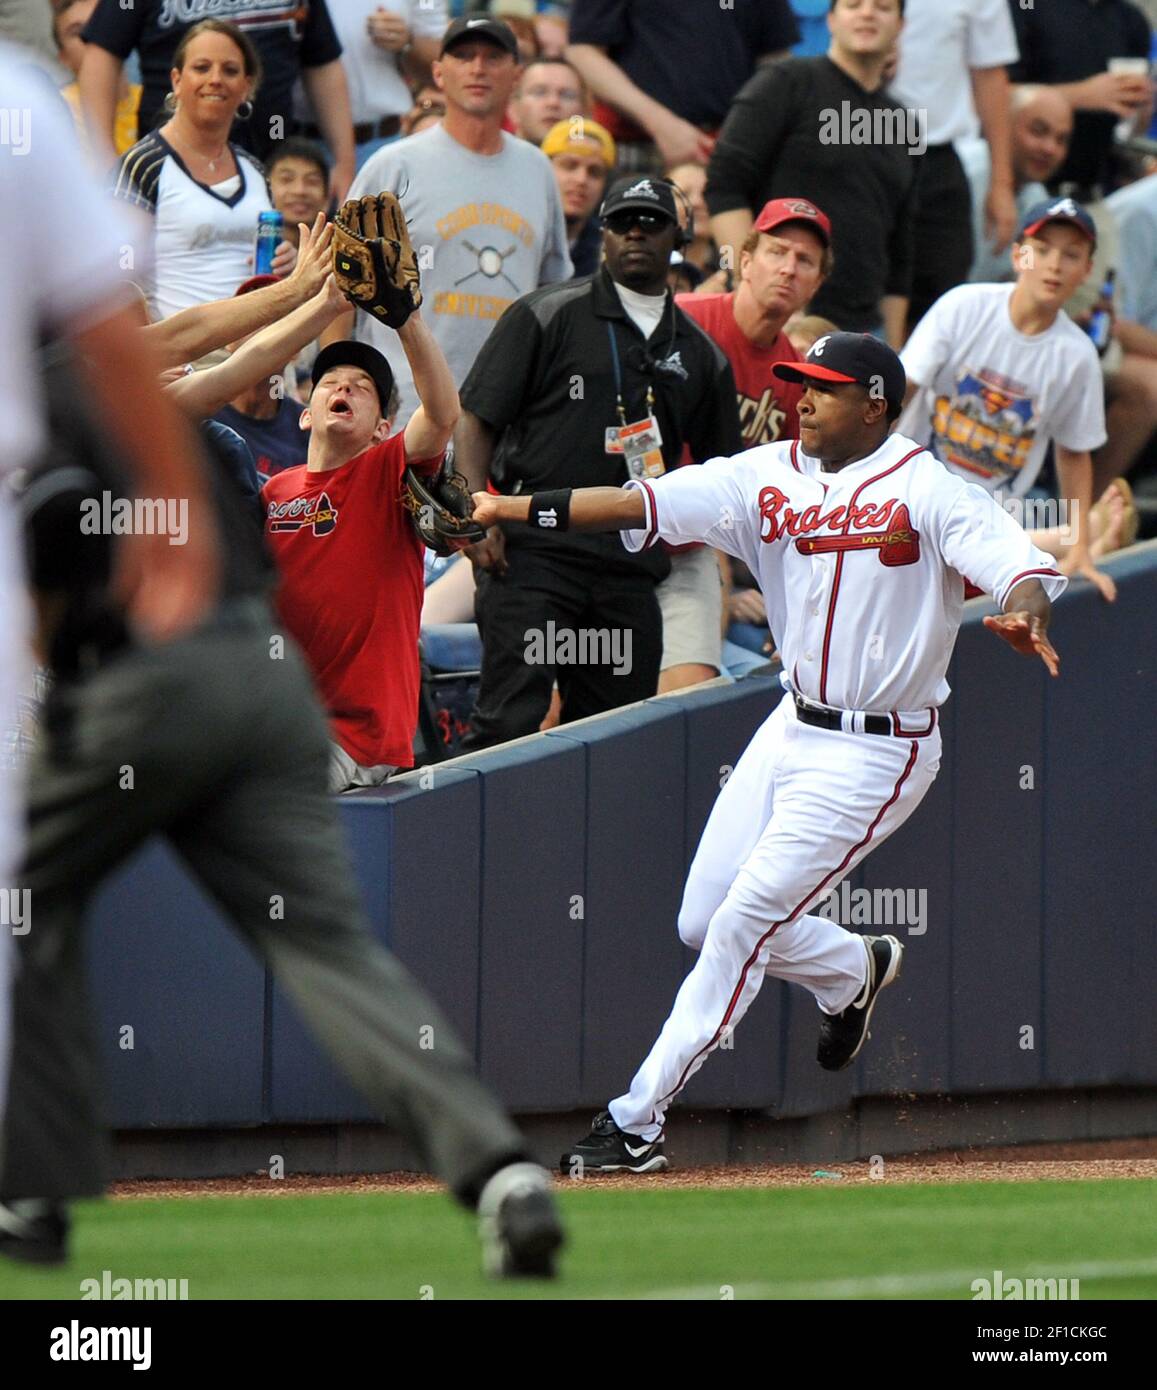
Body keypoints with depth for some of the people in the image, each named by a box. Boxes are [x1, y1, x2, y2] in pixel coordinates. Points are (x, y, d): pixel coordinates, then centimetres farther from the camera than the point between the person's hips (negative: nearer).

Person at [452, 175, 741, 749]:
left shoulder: (699, 353, 17)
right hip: (532, 547, -5)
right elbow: (474, 417, 3)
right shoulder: (549, 316, 5)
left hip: (632, 567, 5)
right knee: (511, 718, -17)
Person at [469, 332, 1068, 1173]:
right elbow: (646, 504, -6)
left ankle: (637, 1122, -3)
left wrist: (1023, 614, -50)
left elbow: (1016, 561, -27)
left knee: (744, 924, -9)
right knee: (704, 923, 10)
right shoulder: (772, 479, 2)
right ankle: (857, 971, 38)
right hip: (793, 726, 7)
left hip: (876, 752, -7)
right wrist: (522, 508, -16)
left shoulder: (926, 490, -14)